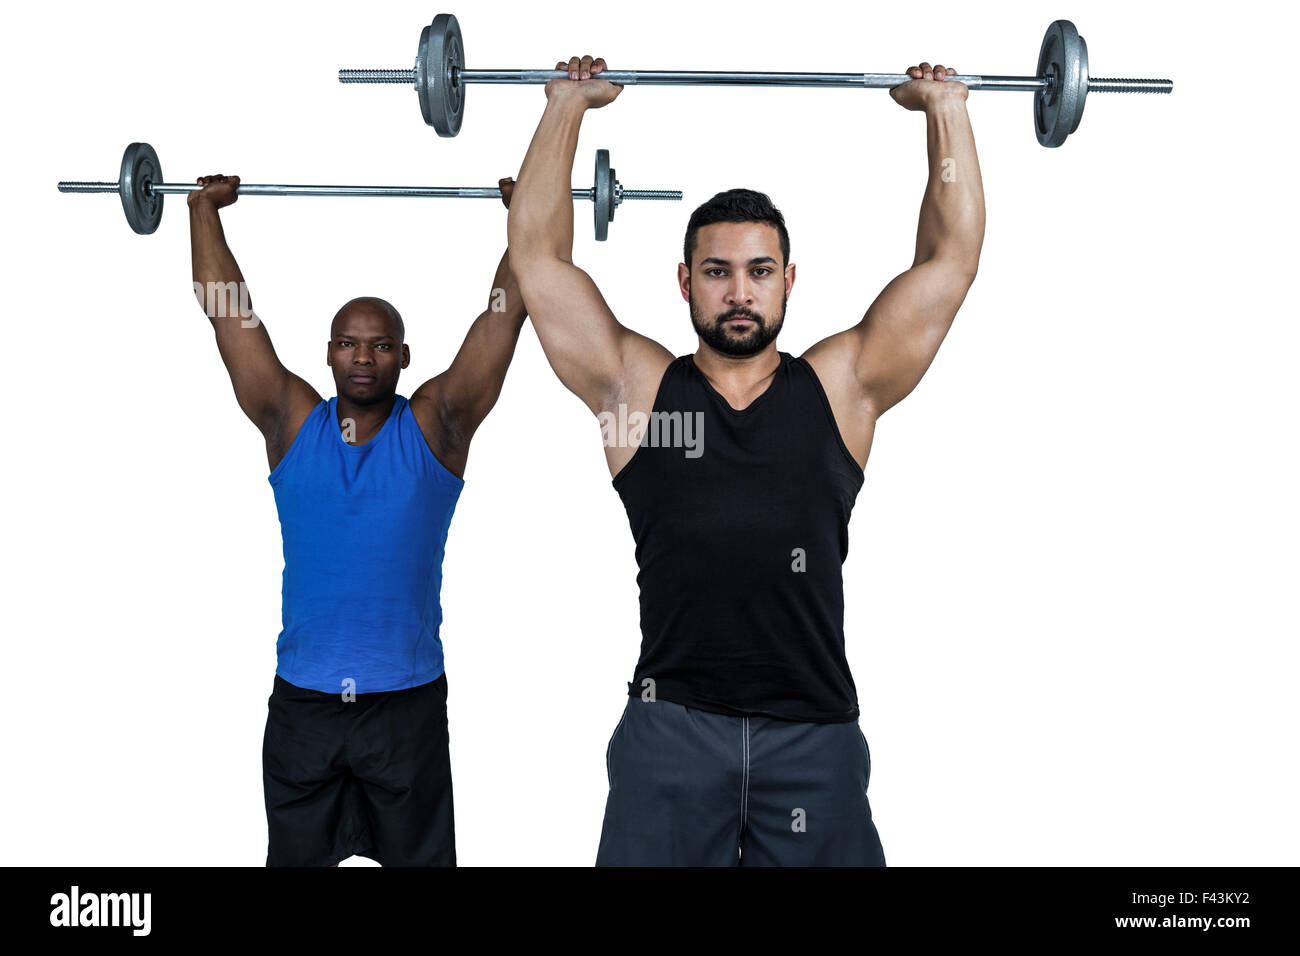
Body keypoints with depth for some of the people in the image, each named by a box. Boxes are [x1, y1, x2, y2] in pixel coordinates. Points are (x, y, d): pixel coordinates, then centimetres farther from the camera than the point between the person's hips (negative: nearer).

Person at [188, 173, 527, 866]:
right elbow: (227, 312, 3)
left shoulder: (434, 425, -2)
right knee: (295, 856, 15)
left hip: (407, 700, -1)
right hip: (302, 699, 2)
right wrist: (204, 210, 5)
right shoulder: (292, 424, 2)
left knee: (416, 856, 13)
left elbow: (503, 314, -4)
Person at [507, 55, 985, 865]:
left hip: (813, 734, 1)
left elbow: (952, 254, 8)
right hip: (670, 729, 0)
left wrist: (947, 109, 12)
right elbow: (539, 253, 6)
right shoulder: (637, 388, 5)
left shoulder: (841, 387, 6)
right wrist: (567, 106, 11)